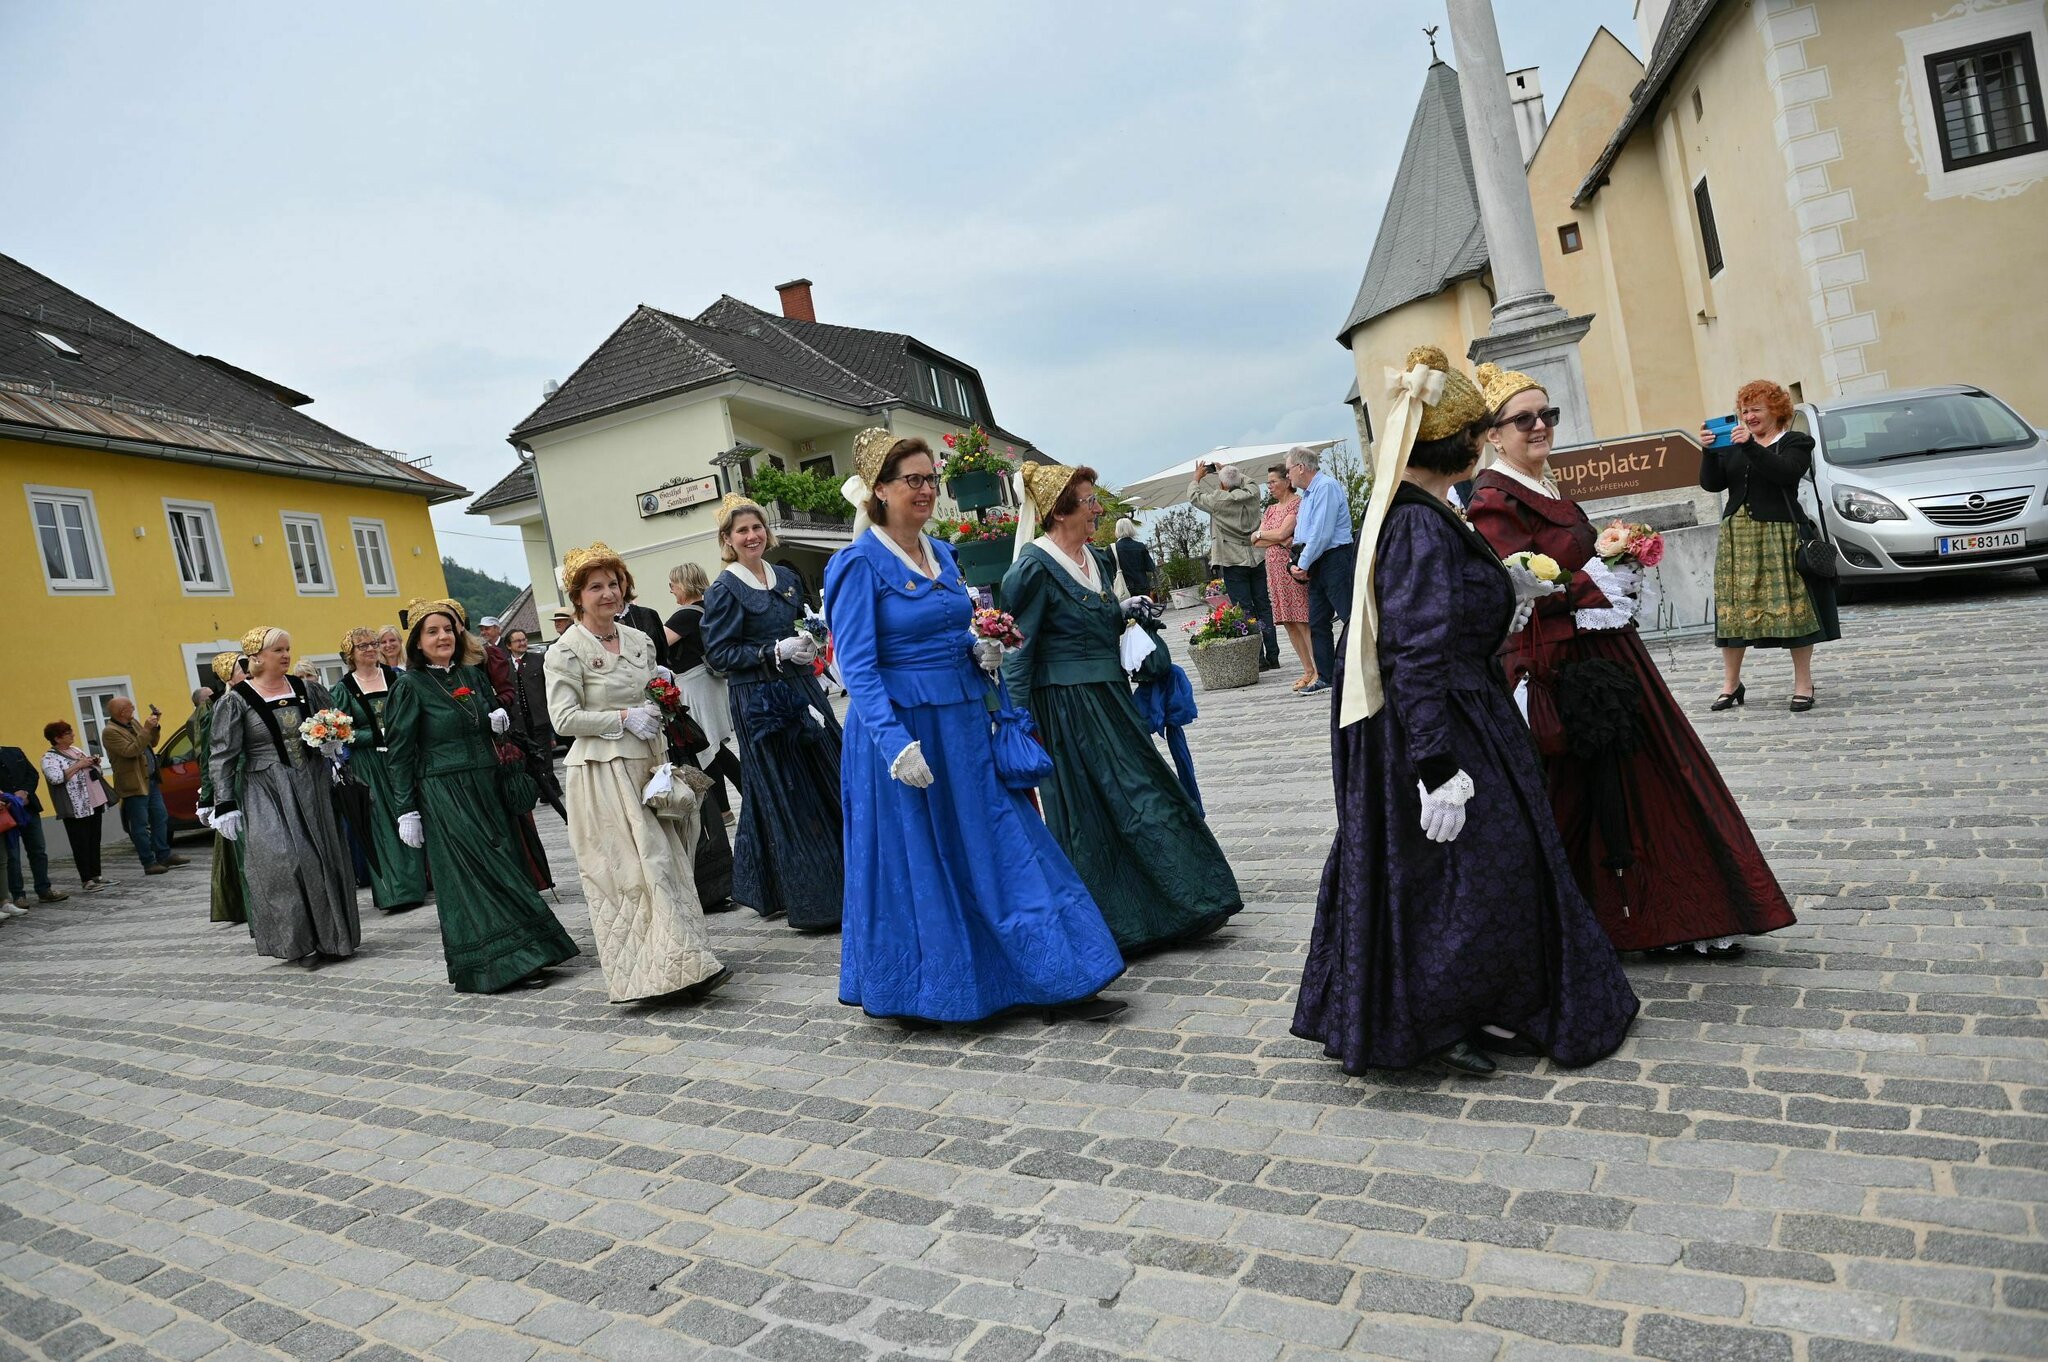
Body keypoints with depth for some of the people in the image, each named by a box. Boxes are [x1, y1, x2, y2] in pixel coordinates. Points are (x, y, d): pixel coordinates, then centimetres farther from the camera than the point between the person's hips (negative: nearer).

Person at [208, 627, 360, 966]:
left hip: (312, 785, 4)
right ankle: (302, 941, 1)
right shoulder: (235, 701, -4)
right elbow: (222, 756, -4)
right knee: (285, 861, -12)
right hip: (267, 793, -4)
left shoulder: (306, 689, 7)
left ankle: (332, 936, 19)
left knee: (325, 858, 6)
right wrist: (225, 806, -8)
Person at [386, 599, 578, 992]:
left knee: (505, 867, 7)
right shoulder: (410, 686, -5)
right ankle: (508, 961, 0)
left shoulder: (473, 674, 10)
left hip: (487, 788, 6)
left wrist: (500, 718, -2)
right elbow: (399, 753, -5)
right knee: (477, 874, -5)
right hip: (445, 794, -6)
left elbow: (498, 716, 23)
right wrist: (406, 810, -9)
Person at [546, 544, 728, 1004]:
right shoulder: (566, 651, -6)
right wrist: (624, 718, -15)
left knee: (665, 860, 8)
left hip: (646, 765, 6)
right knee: (634, 867, -8)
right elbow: (564, 719, -12)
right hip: (602, 772, -6)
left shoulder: (639, 640, 11)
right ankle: (675, 967, -7)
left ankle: (678, 969, 18)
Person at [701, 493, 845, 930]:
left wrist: (808, 644, 0)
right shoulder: (725, 591, -6)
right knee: (784, 793, -2)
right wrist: (775, 652, -18)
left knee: (829, 782, 9)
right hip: (761, 703, -6)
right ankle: (812, 899, 7)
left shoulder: (786, 578, 12)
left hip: (802, 690, 6)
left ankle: (846, 878, 24)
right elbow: (718, 653, -10)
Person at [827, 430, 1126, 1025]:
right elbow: (858, 667, -15)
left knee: (1004, 846, 8)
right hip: (903, 729, -7)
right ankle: (914, 994, 24)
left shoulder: (942, 554, 11)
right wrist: (896, 744, -23)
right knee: (913, 862, 5)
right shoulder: (861, 564, -10)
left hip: (965, 724, 7)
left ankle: (1061, 982, 16)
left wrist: (981, 651, 1)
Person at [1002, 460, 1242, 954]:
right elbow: (1020, 648, -15)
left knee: (1141, 793, 14)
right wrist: (1021, 724, -16)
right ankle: (1110, 926, 12)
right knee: (1089, 811, -1)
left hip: (1108, 697, 9)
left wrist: (1125, 610, 7)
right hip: (1066, 705, -9)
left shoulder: (1097, 559, 11)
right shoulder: (1035, 568, -14)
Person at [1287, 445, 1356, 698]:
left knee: (1351, 616, -10)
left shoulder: (1326, 486, -12)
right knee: (1317, 623, 10)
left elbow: (1322, 533, -18)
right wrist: (1297, 564, 6)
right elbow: (1302, 535, 21)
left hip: (1336, 559, -10)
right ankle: (1325, 677, 17)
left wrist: (1303, 565, -12)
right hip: (1315, 565, 10)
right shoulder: (1307, 494, 18)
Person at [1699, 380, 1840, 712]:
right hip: (1736, 535, 4)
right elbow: (1711, 483, 6)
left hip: (1780, 535, -4)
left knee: (1791, 607, -3)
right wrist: (1708, 451, -8)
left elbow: (1786, 473, -15)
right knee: (1732, 609, 1)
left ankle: (1803, 684, 6)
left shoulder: (1795, 442, 5)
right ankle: (1731, 683, 10)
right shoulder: (1733, 445, 16)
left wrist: (1751, 446, -21)